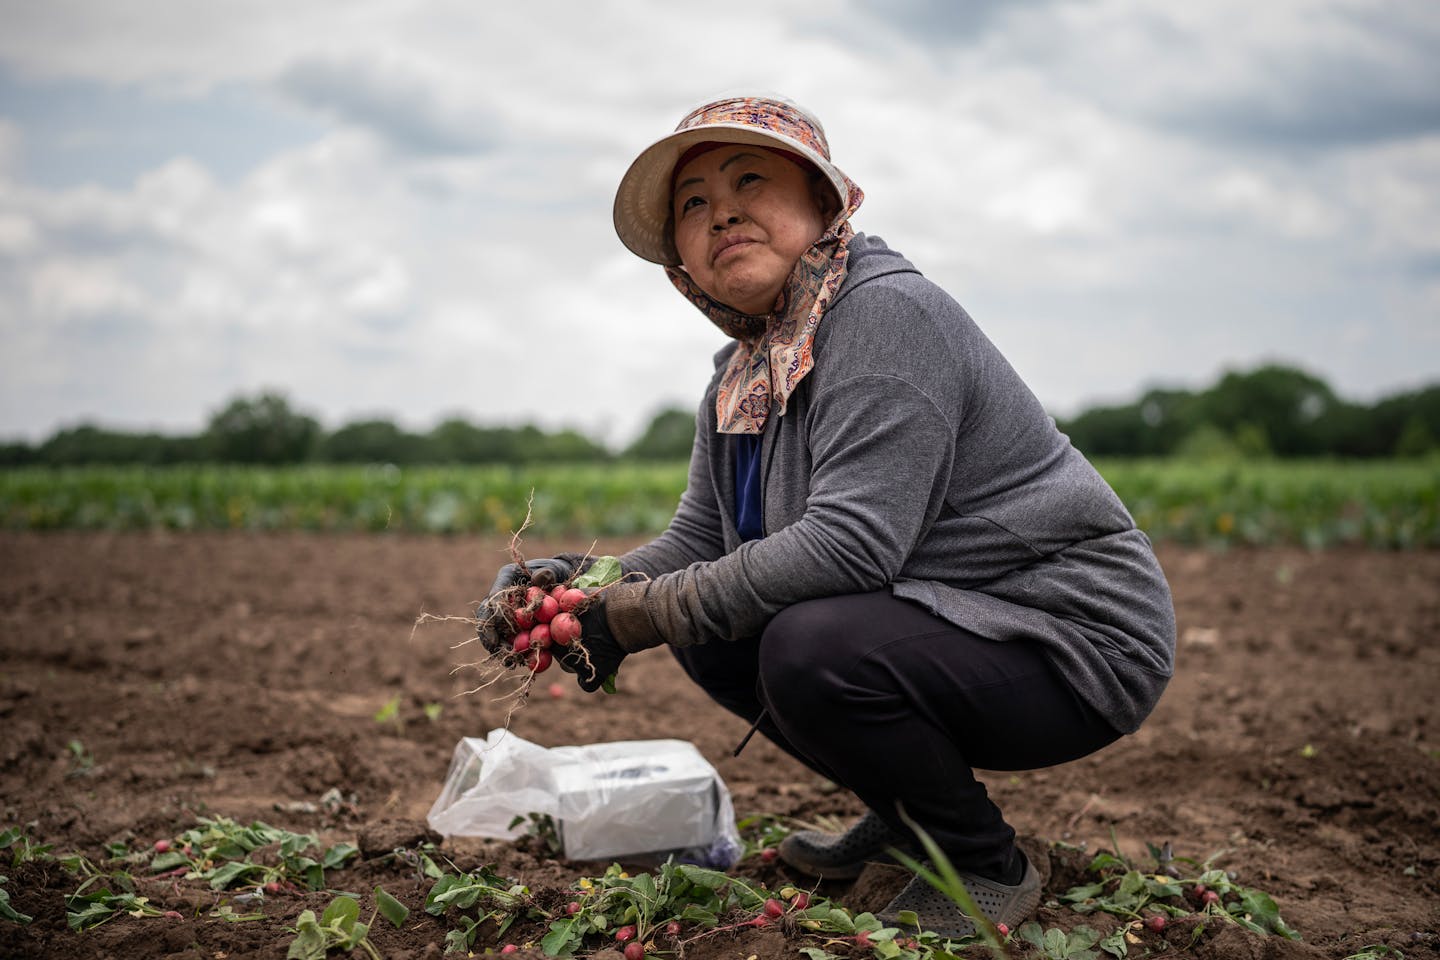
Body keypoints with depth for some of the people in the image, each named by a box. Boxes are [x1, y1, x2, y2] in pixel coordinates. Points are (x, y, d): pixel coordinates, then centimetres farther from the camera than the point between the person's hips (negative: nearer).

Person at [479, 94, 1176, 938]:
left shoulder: (886, 313, -21)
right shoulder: (743, 377, 8)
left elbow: (850, 545, -30)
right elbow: (698, 542, 10)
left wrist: (642, 614, -23)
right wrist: (585, 587, -10)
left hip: (1077, 639, -9)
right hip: (939, 617, 9)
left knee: (810, 650, -30)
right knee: (714, 635, 4)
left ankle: (988, 865, -5)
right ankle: (905, 812, 18)